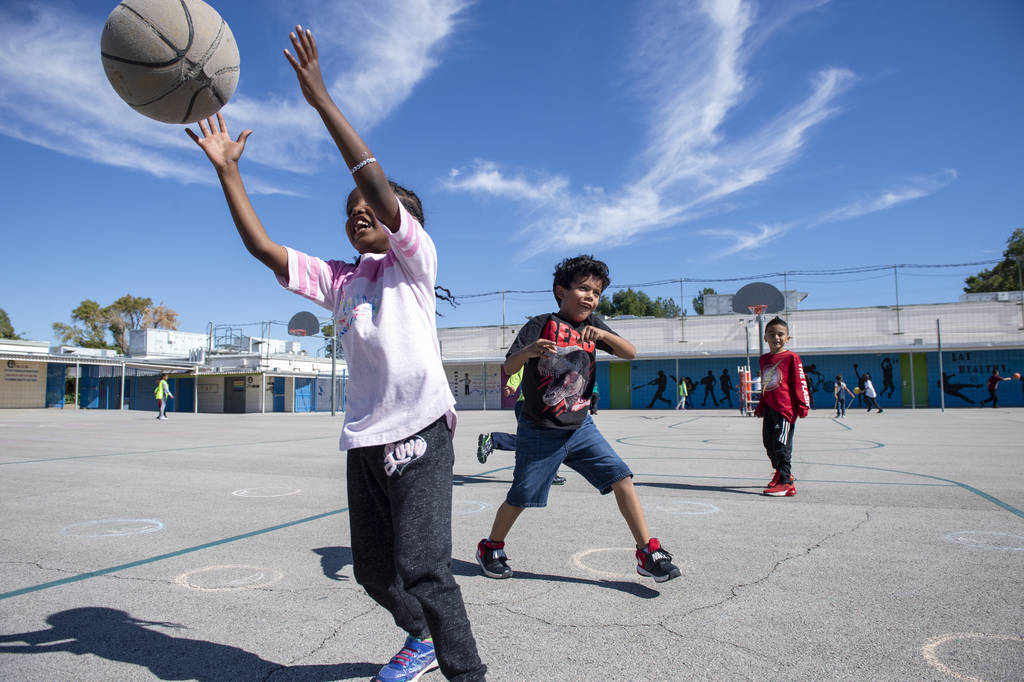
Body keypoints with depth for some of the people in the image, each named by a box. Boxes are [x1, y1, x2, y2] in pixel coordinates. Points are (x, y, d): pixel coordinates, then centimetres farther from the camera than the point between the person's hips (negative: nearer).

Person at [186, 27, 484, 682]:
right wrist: (228, 170, 5)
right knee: (374, 569, 17)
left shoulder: (415, 259, 0)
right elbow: (263, 247, 8)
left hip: (420, 430, -7)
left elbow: (381, 187, -13)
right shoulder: (338, 279, 15)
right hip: (364, 437, 7)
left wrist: (320, 98, -14)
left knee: (422, 568, -14)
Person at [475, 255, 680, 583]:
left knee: (621, 478, -8)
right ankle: (491, 548, 30)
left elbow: (630, 353, -1)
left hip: (580, 427, 4)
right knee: (520, 498, 5)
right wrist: (528, 350, -37)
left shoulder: (592, 324, 5)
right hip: (540, 433, -4)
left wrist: (601, 334, -20)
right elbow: (508, 367, -15)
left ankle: (648, 554, 1)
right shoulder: (541, 325, -10)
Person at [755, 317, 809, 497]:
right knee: (769, 444, 14)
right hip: (769, 408, 7)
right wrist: (761, 407, 25)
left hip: (785, 408, -7)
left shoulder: (791, 357, -5)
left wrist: (803, 405, -11)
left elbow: (800, 382, -7)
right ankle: (781, 472, 35)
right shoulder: (764, 359, 15)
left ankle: (786, 484, -2)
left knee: (781, 445, -9)